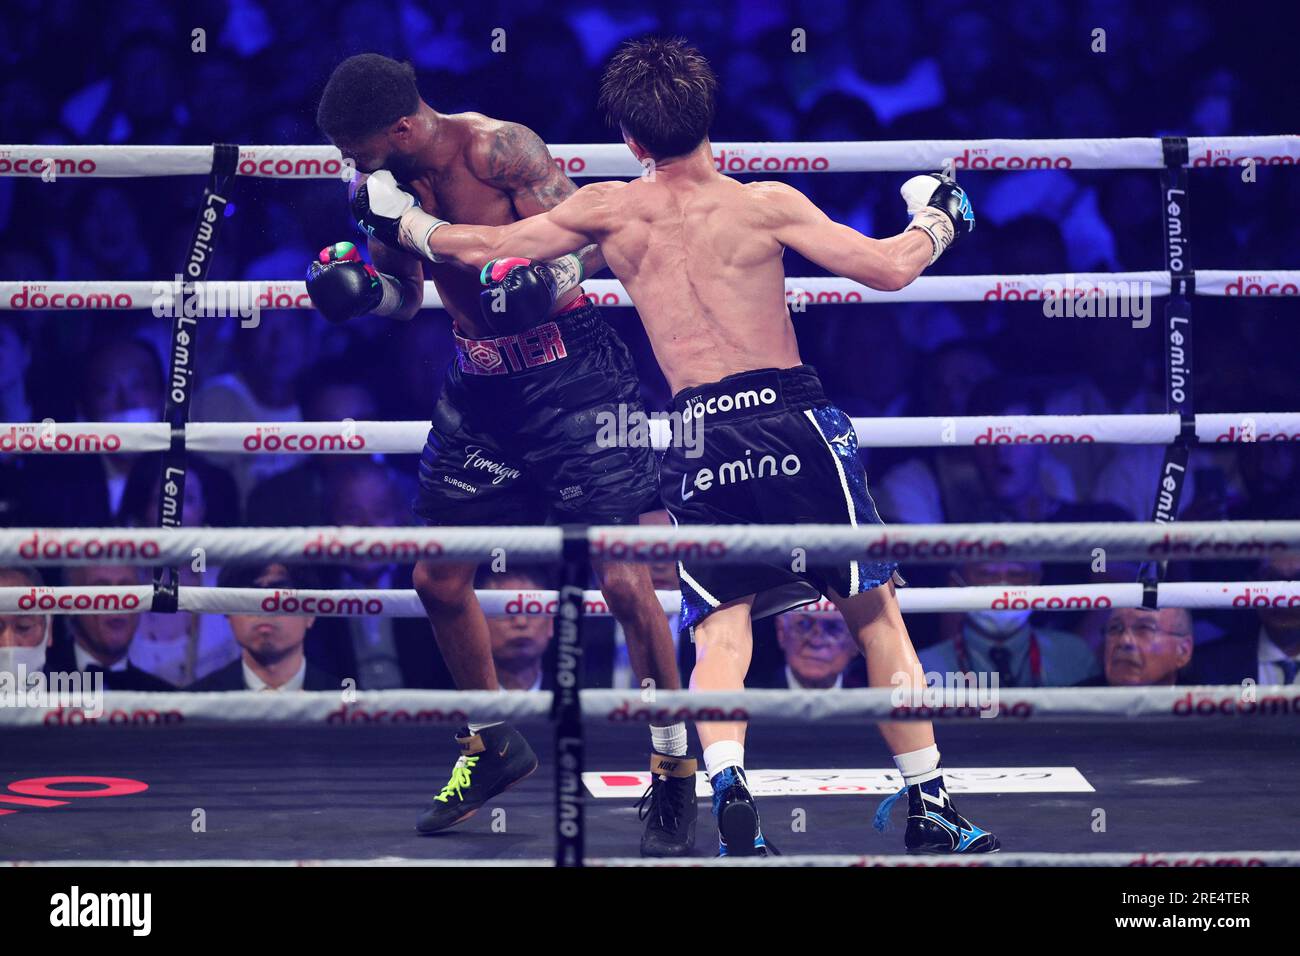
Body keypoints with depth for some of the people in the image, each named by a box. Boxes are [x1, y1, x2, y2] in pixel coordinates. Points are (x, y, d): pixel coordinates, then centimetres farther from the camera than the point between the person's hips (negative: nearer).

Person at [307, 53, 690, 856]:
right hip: (481, 388, 7)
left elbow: (598, 239, -17)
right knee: (439, 582, 10)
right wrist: (356, 284, -8)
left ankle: (676, 775, -2)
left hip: (573, 376, -7)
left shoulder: (501, 151, -19)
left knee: (625, 580, -13)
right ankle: (496, 745, 32)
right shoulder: (384, 181, 0)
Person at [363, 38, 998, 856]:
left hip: (697, 432, 2)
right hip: (792, 418, -1)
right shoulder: (763, 205, -1)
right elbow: (890, 269, -2)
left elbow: (481, 248, 13)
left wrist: (397, 219, 30)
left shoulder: (611, 213, 6)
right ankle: (929, 805, 9)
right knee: (876, 611, 8)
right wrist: (938, 220, 19)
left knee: (721, 628, 5)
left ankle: (727, 785, -21)